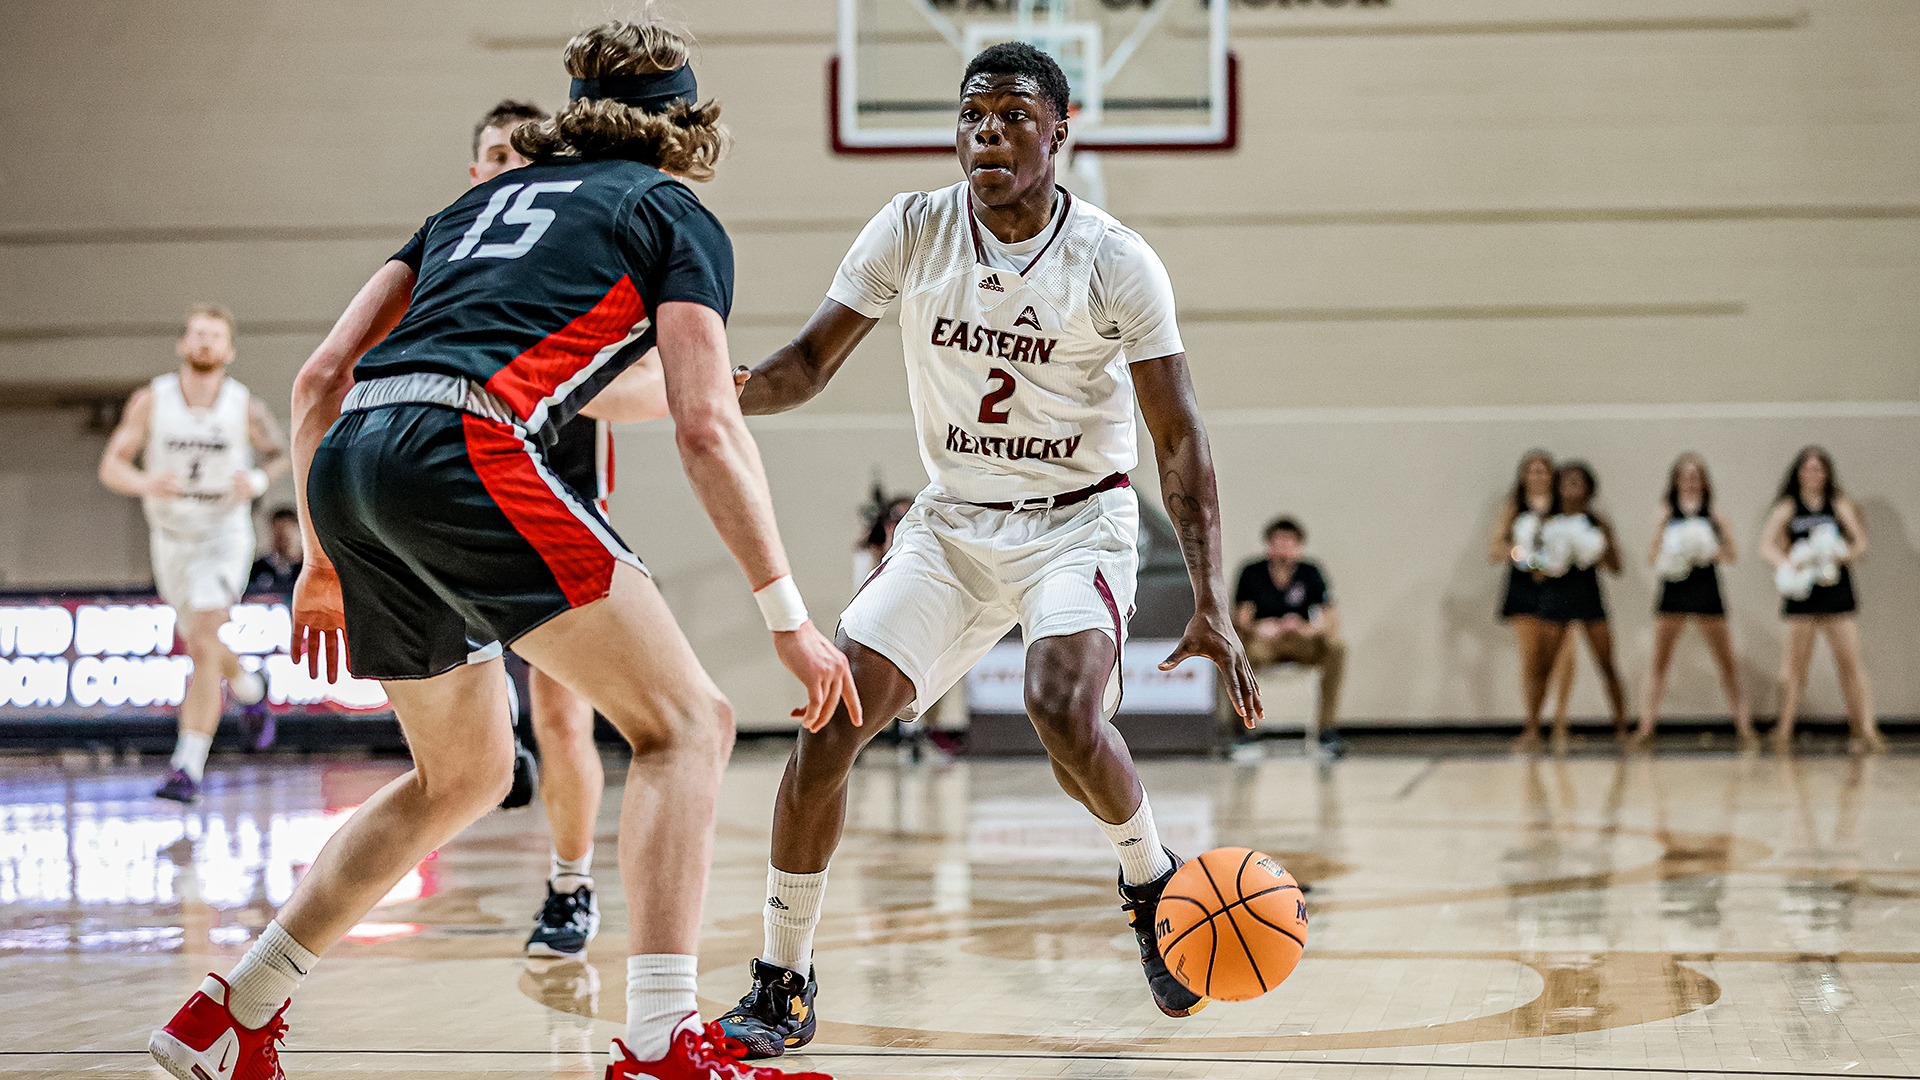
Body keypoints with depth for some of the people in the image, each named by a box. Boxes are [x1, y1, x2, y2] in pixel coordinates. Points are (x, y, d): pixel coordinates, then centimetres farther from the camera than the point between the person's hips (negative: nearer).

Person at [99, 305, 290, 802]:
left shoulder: (246, 408, -12)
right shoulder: (151, 400, -11)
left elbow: (278, 453, 6)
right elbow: (111, 465, -10)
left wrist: (258, 481, -16)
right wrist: (145, 483, -32)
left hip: (225, 534, -3)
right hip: (171, 537, 3)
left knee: (203, 647, -19)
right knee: (202, 644, 20)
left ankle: (188, 768, -20)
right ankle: (249, 688, 54)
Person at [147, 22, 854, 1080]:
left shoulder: (484, 200, 31)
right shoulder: (674, 217, 15)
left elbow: (321, 374, 25)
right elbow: (707, 426, 0)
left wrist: (325, 558, 32)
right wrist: (788, 614, -1)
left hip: (346, 463, 7)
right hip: (463, 449, -7)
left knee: (462, 773, 24)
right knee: (683, 723, -1)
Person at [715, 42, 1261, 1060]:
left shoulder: (1115, 261, -14)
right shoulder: (911, 230, -7)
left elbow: (1179, 440, -11)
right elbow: (809, 362, -4)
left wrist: (1210, 602, -20)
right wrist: (726, 390, -29)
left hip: (1077, 519, -3)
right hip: (951, 519, 3)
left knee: (1066, 715, -29)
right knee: (830, 717, -11)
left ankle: (1150, 881, 5)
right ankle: (782, 985, 2)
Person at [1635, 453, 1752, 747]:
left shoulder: (1712, 513, 4)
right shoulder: (1668, 513, 5)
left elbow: (1730, 557, 0)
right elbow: (1652, 558, -1)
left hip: (1707, 590, 0)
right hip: (1673, 590, 0)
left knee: (1727, 663, 4)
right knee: (1659, 662, 0)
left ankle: (1743, 725, 10)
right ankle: (1646, 725, 2)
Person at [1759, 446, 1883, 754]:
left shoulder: (1840, 506, 9)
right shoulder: (1788, 508, 7)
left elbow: (1861, 544, 3)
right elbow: (1766, 545, -4)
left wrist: (1842, 554, -18)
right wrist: (1784, 562, -24)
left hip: (1837, 589, 1)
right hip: (1801, 592, -1)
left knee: (1851, 661, -5)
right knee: (1796, 662, 0)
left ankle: (1865, 729, -4)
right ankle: (1784, 728, 5)